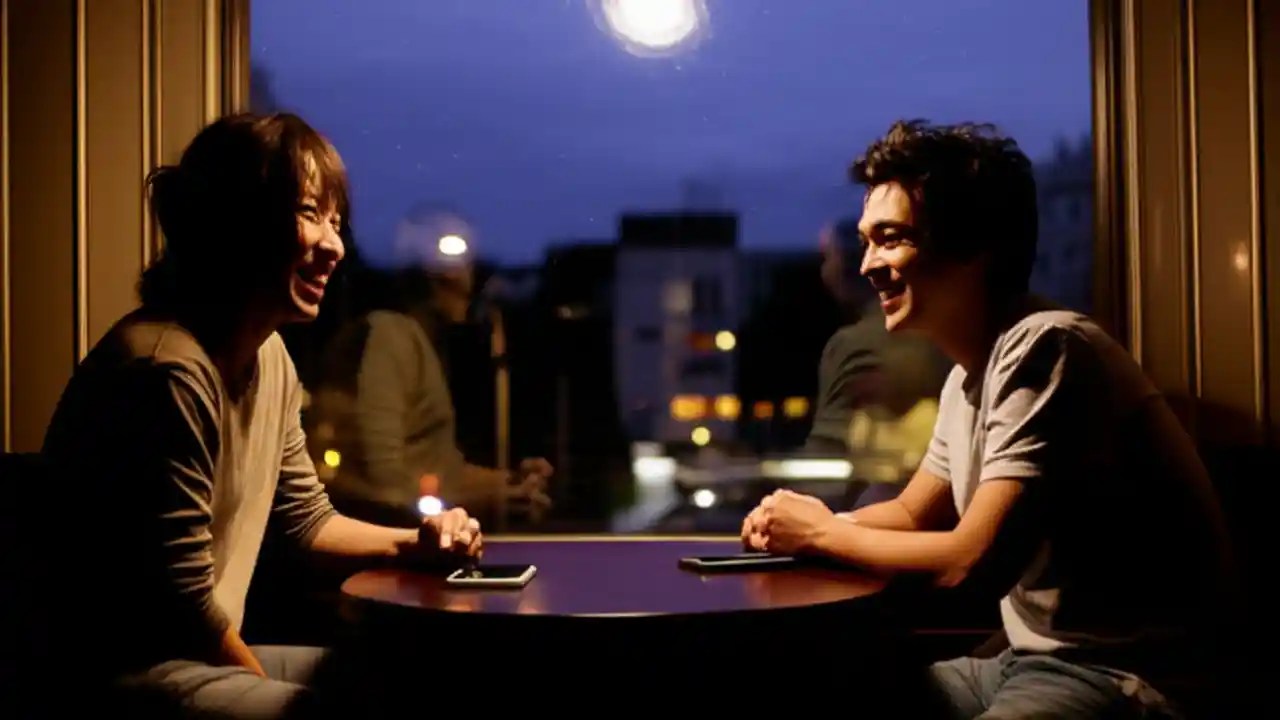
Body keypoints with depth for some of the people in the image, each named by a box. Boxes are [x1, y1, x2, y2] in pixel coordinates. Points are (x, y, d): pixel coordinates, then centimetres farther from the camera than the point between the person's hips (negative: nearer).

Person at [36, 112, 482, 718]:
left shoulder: (271, 356, 5)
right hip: (121, 670, -9)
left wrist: (415, 543, -1)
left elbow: (307, 519, 14)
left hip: (201, 649, 9)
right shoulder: (169, 369, -25)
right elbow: (182, 599, -21)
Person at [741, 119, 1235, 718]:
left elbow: (974, 562, -26)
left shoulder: (1043, 349, -20)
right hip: (1034, 663, 8)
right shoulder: (970, 372, 9)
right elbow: (912, 514, 20)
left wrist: (823, 532, -10)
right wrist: (802, 524, 0)